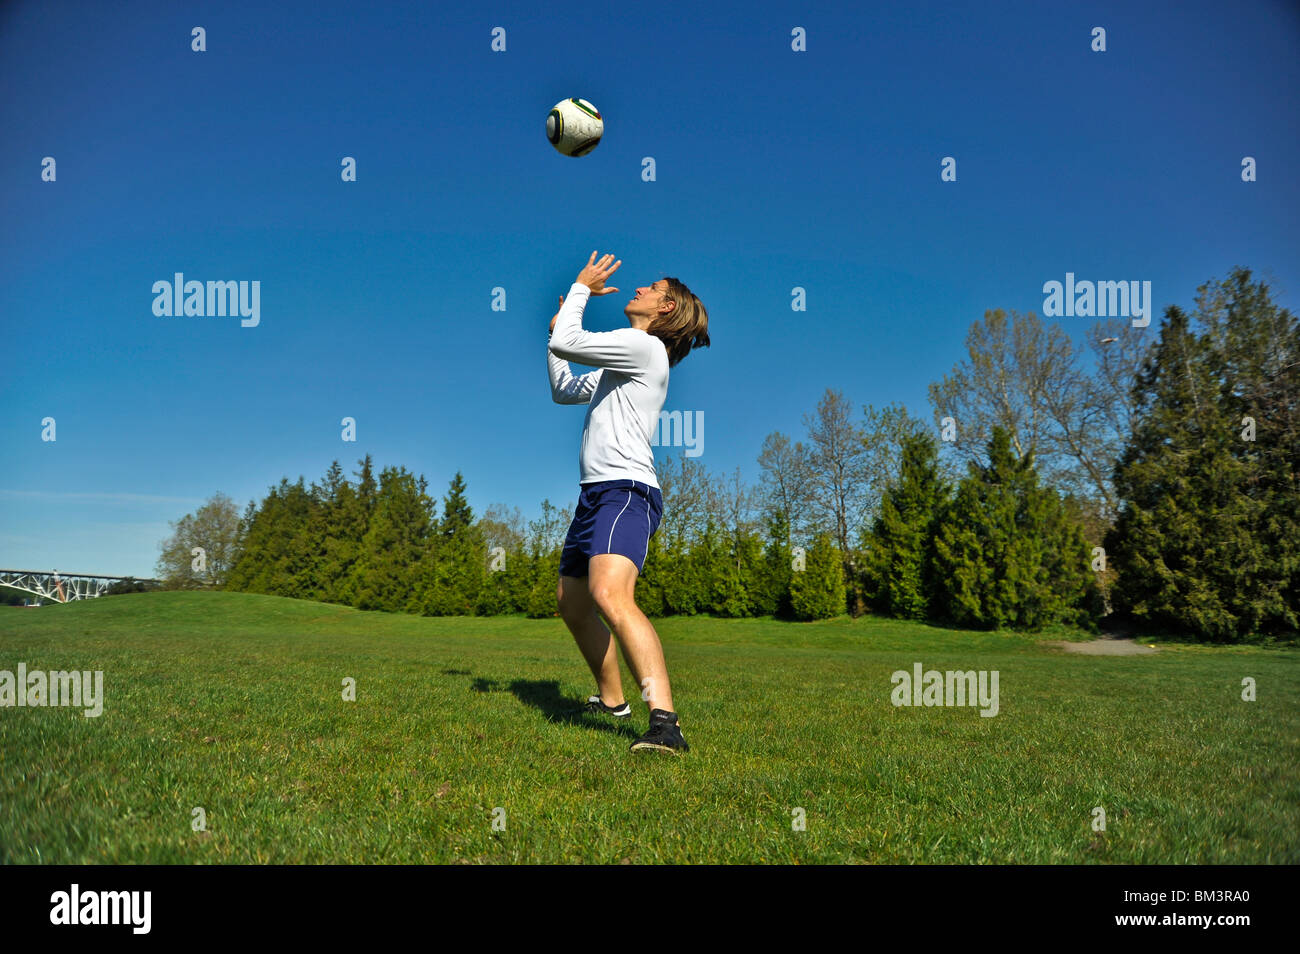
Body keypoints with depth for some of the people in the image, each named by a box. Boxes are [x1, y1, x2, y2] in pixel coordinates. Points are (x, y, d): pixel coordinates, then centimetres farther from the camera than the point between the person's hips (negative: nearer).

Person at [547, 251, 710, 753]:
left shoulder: (644, 345, -4)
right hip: (595, 494, 11)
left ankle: (665, 722, -39)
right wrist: (557, 325, 32)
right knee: (571, 600, 18)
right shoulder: (620, 361, 27)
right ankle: (611, 699, 32)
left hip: (626, 490, -11)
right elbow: (563, 391, 37)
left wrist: (581, 287, 5)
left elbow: (565, 344, -11)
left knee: (611, 597, -31)